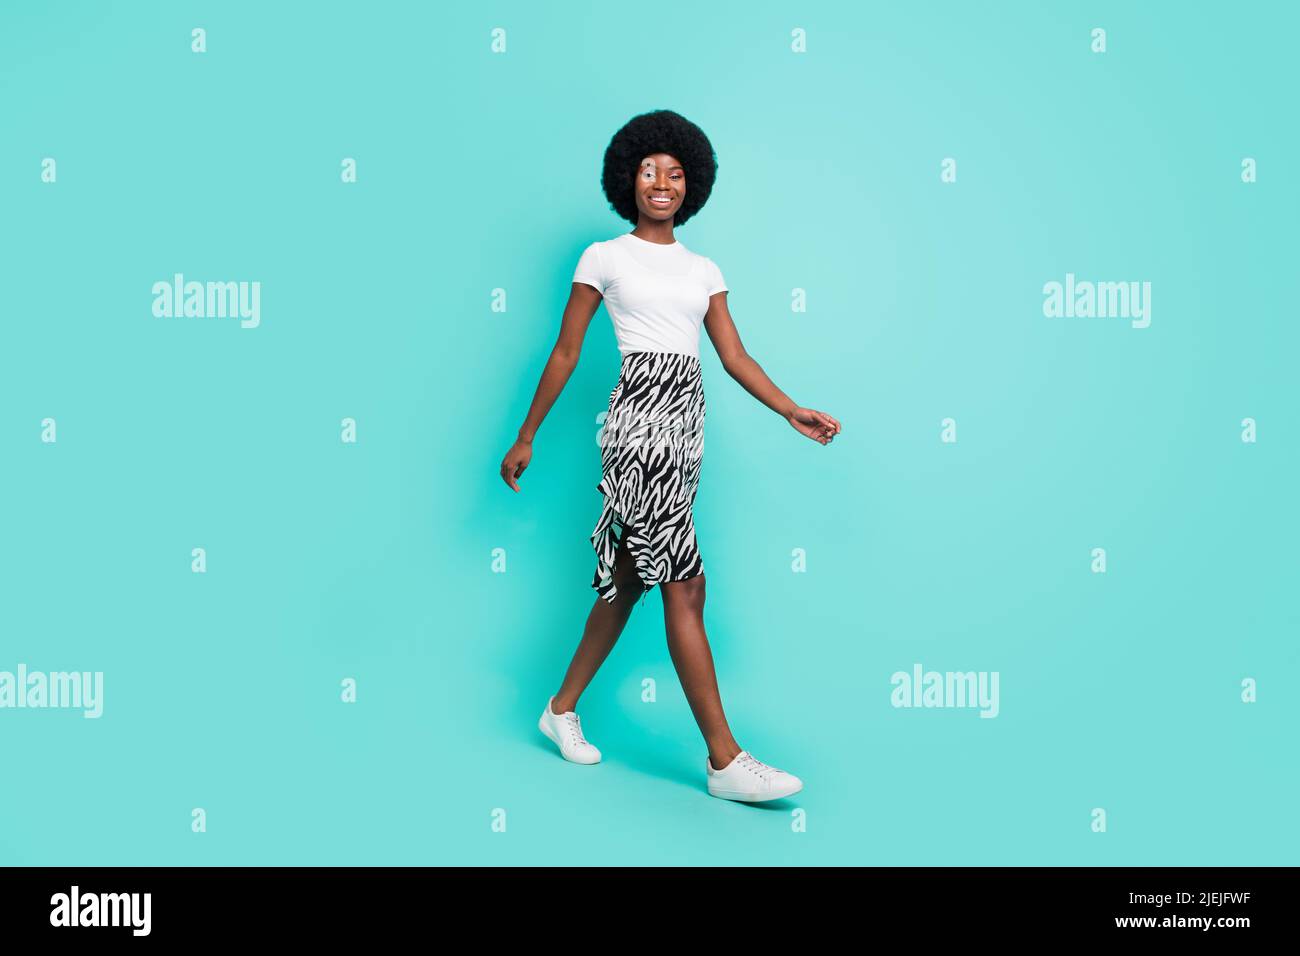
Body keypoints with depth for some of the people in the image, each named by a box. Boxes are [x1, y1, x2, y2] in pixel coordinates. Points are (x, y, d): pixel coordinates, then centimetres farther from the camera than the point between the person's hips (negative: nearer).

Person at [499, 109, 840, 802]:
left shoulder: (703, 270, 18)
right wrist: (525, 437, 8)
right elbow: (565, 353, 6)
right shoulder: (605, 258, 4)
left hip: (687, 430, 6)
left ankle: (564, 707, 30)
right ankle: (724, 759, -6)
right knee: (686, 587, -10)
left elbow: (735, 357, 11)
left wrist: (792, 411, -3)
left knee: (631, 576, 12)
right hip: (639, 420, -6)